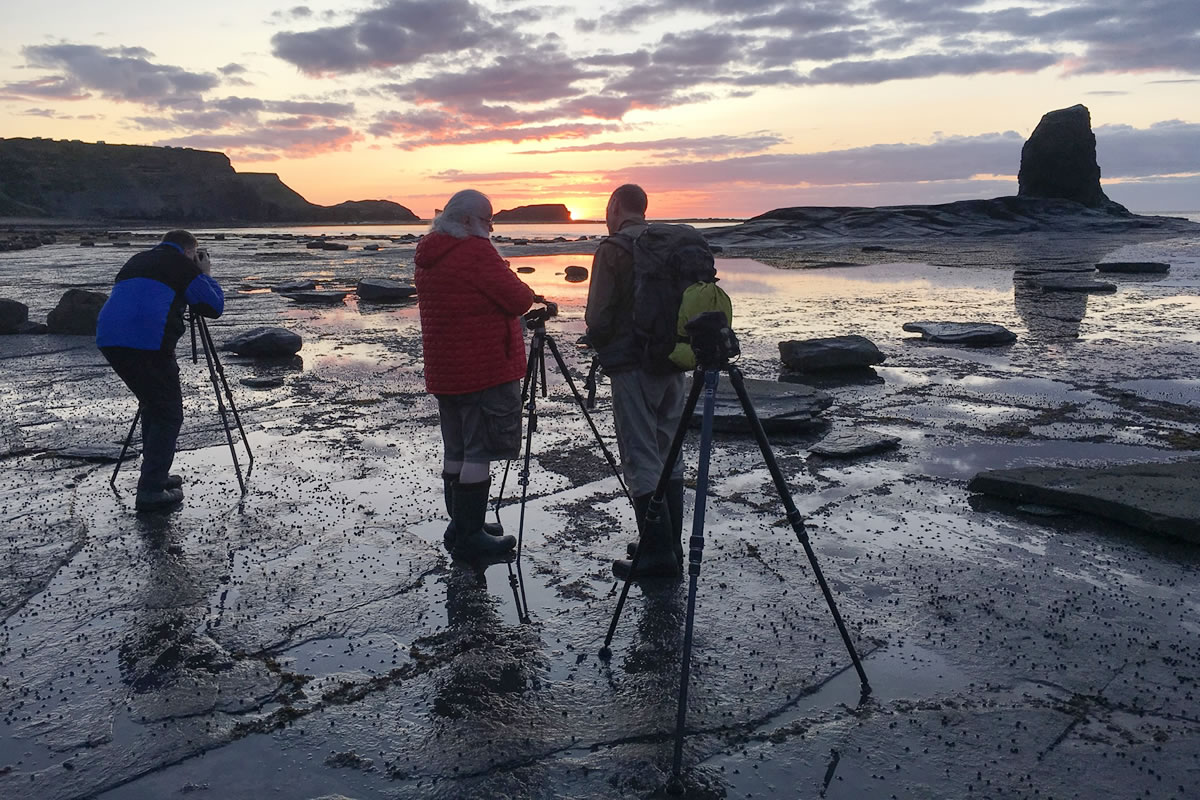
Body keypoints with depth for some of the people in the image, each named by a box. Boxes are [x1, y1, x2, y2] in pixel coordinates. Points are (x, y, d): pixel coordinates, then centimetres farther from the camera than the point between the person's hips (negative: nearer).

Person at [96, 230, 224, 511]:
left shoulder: (137, 261, 27)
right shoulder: (183, 266, 6)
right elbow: (214, 307, 7)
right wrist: (206, 275, 23)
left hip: (109, 339, 8)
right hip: (147, 343, -7)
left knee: (153, 407, 23)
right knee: (168, 415, 2)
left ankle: (156, 474, 29)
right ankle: (151, 491, -3)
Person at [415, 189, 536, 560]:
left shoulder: (428, 256, 13)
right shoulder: (476, 251, -15)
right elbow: (519, 300, -15)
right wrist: (527, 292, 6)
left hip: (444, 371, 9)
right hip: (485, 370, -9)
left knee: (456, 450, 15)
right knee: (480, 451, -4)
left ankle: (460, 528, 25)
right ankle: (470, 538, 1)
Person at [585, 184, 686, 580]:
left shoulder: (613, 250, -10)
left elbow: (598, 314, -12)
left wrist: (601, 346, 8)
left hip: (632, 365, -7)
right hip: (672, 362, 7)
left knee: (641, 458, -3)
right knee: (668, 454, 13)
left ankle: (658, 554, -2)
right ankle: (671, 545, 20)